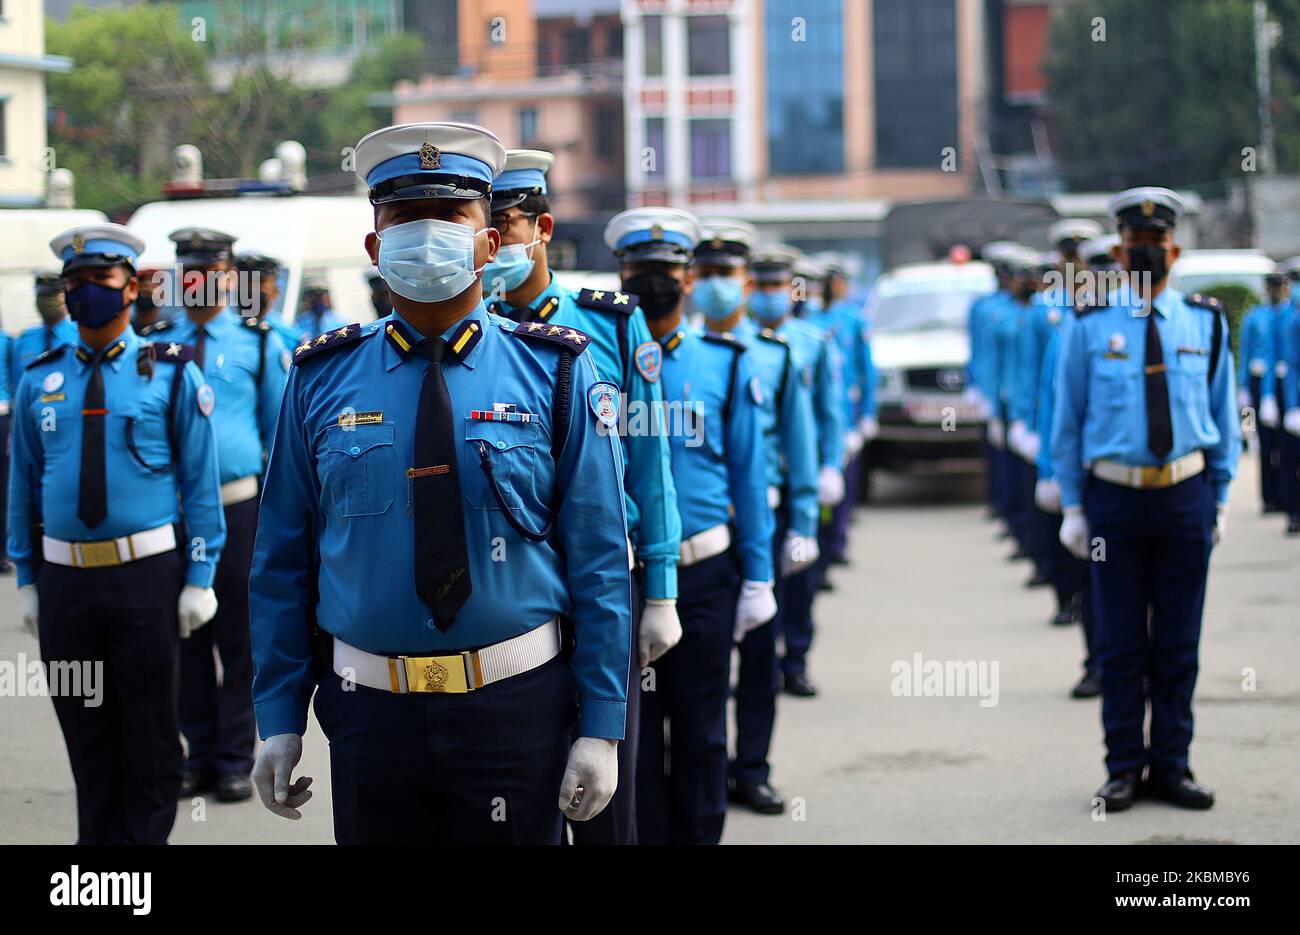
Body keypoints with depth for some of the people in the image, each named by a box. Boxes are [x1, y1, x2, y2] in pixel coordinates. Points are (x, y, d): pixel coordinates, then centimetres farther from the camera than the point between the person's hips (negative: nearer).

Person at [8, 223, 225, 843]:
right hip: (66, 579, 3)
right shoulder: (40, 381, 7)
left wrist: (199, 578, -6)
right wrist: (27, 580, 7)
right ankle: (98, 838, 21)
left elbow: (200, 483, -1)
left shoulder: (170, 374, -1)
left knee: (149, 732, 5)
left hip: (146, 576, -3)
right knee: (86, 733, 10)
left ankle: (145, 836, 15)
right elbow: (22, 485, 12)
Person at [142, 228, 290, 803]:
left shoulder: (258, 343, 3)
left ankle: (235, 761, 8)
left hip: (238, 505, -2)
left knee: (239, 637, 1)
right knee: (186, 638, 8)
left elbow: (280, 431, 6)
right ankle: (200, 756, 19)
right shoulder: (154, 345, 9)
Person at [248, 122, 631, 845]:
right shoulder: (321, 380, 4)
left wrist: (602, 727, -7)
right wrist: (280, 718, 3)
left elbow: (600, 560, -2)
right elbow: (283, 561, 7)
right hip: (370, 712, 1)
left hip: (515, 706, -1)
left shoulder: (557, 374, -1)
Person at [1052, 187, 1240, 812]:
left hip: (1186, 495, 2)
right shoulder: (1089, 326, 1)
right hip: (1115, 496, -1)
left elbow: (1223, 414, 12)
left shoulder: (1205, 322, 6)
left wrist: (1221, 499, 9)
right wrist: (1073, 507, 3)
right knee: (1121, 643, 2)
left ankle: (1171, 766, 14)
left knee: (1178, 642, 6)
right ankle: (1123, 770, 10)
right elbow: (1067, 421, 5)